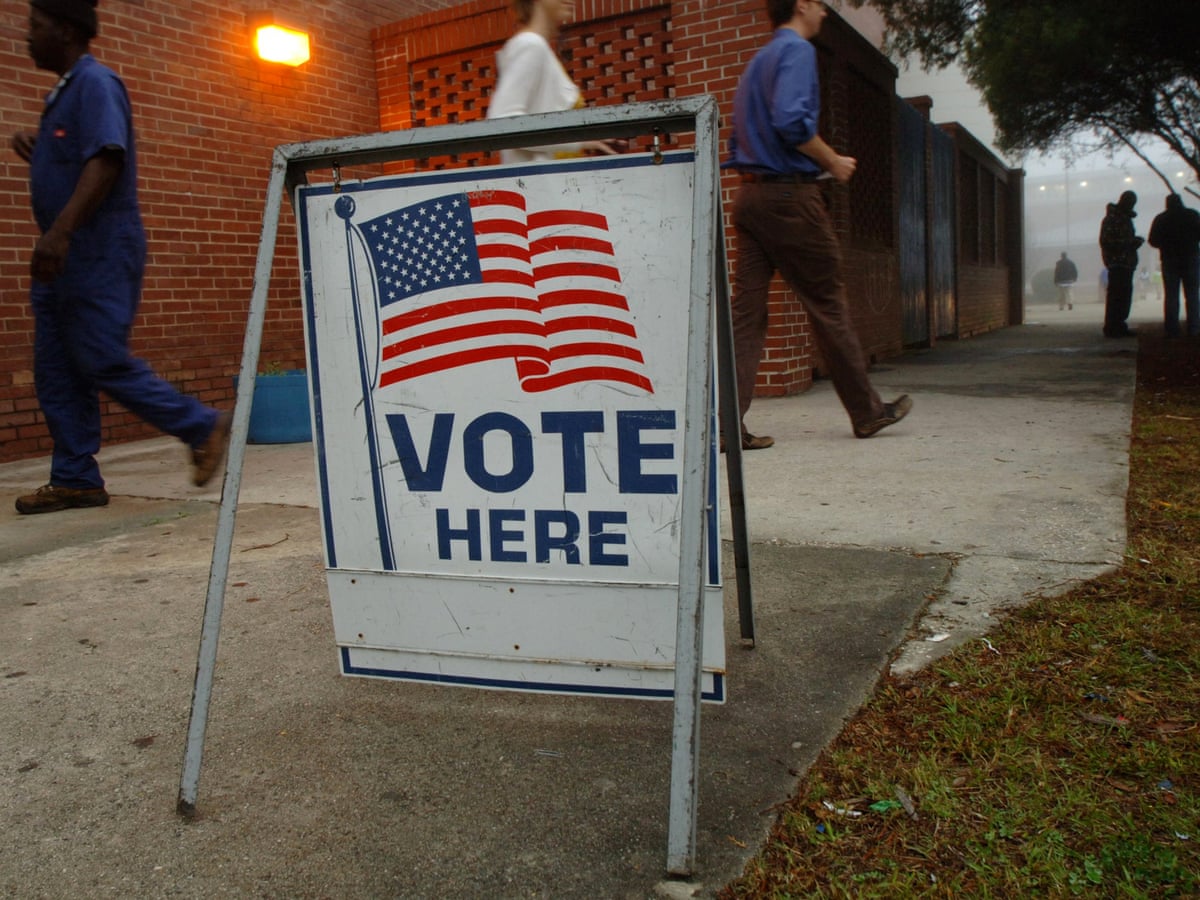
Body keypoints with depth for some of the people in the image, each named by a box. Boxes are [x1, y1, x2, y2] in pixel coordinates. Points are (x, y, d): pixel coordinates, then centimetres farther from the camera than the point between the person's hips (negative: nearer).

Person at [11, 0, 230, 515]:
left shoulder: (95, 83, -9)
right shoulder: (64, 92, 21)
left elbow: (105, 160, -23)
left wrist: (61, 230, -32)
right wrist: (33, 147, 12)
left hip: (99, 253, -10)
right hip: (64, 256, 10)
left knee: (104, 364, -10)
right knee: (56, 373, 6)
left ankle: (203, 427, 3)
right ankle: (75, 480, 11)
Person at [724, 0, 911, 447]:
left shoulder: (757, 61, 22)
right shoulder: (796, 50, -6)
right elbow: (791, 121, -22)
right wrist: (833, 162, -8)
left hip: (748, 194, 8)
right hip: (789, 195, -8)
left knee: (746, 308, 1)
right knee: (828, 304, 2)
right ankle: (867, 412, 14)